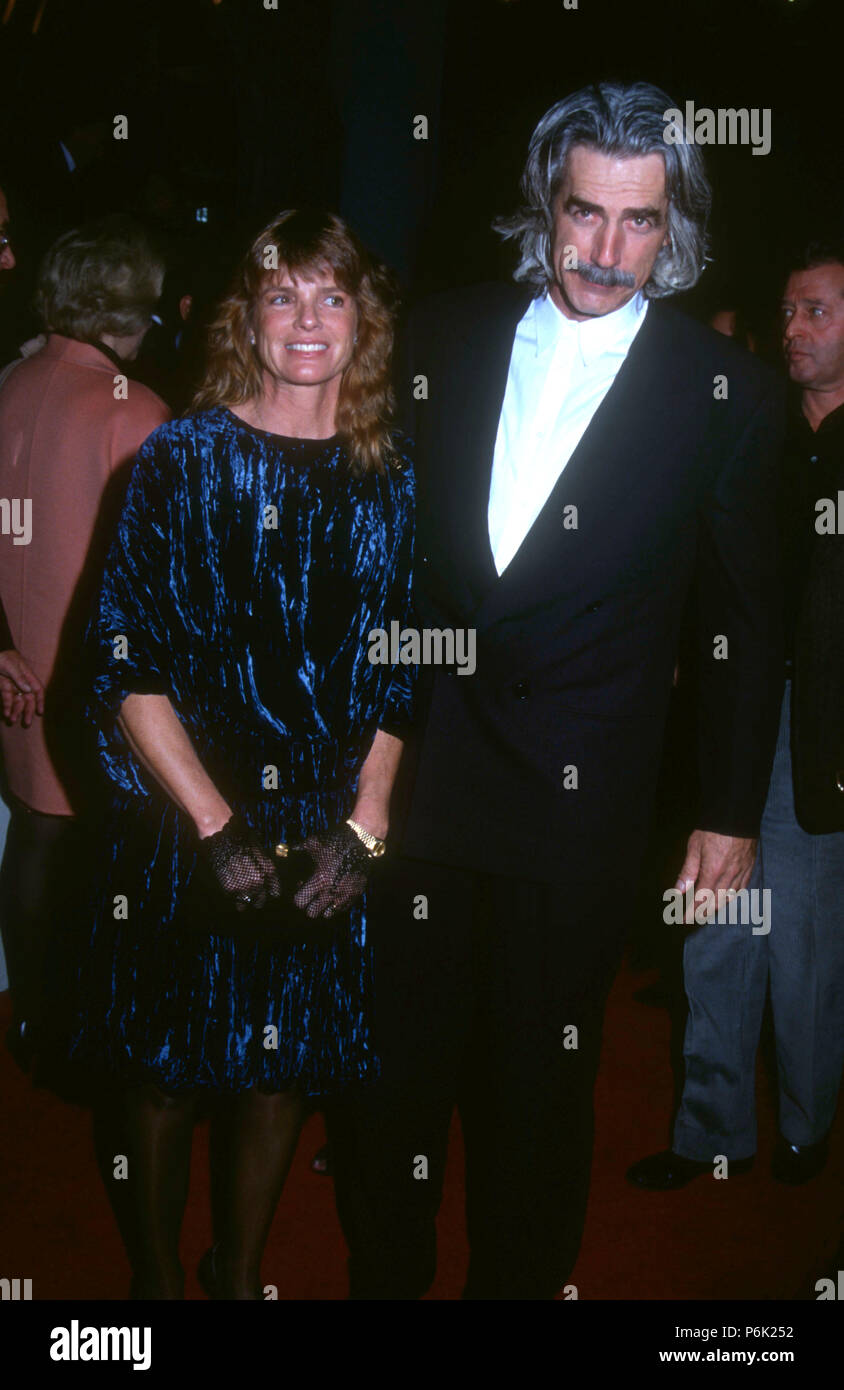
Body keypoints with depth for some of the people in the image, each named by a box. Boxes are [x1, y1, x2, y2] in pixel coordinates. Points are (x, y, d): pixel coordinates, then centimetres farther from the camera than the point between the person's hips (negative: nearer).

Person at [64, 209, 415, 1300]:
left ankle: (241, 1272, 37)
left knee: (284, 1069, 14)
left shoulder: (387, 480, 3)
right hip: (185, 825, -2)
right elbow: (128, 666, -9)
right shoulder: (180, 458, -5)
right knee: (166, 1069, 11)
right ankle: (157, 1271, 36)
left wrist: (364, 827, -6)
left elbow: (399, 677, 5)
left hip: (325, 834, 2)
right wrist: (215, 826, -15)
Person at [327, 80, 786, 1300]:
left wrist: (732, 813, 2)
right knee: (388, 1073, 13)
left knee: (537, 1094, 12)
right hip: (407, 773, 3)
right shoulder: (443, 338, 4)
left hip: (578, 799, -2)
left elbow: (747, 621, 1)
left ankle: (518, 1279, 35)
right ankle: (381, 1276, 36)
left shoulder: (725, 394, -3)